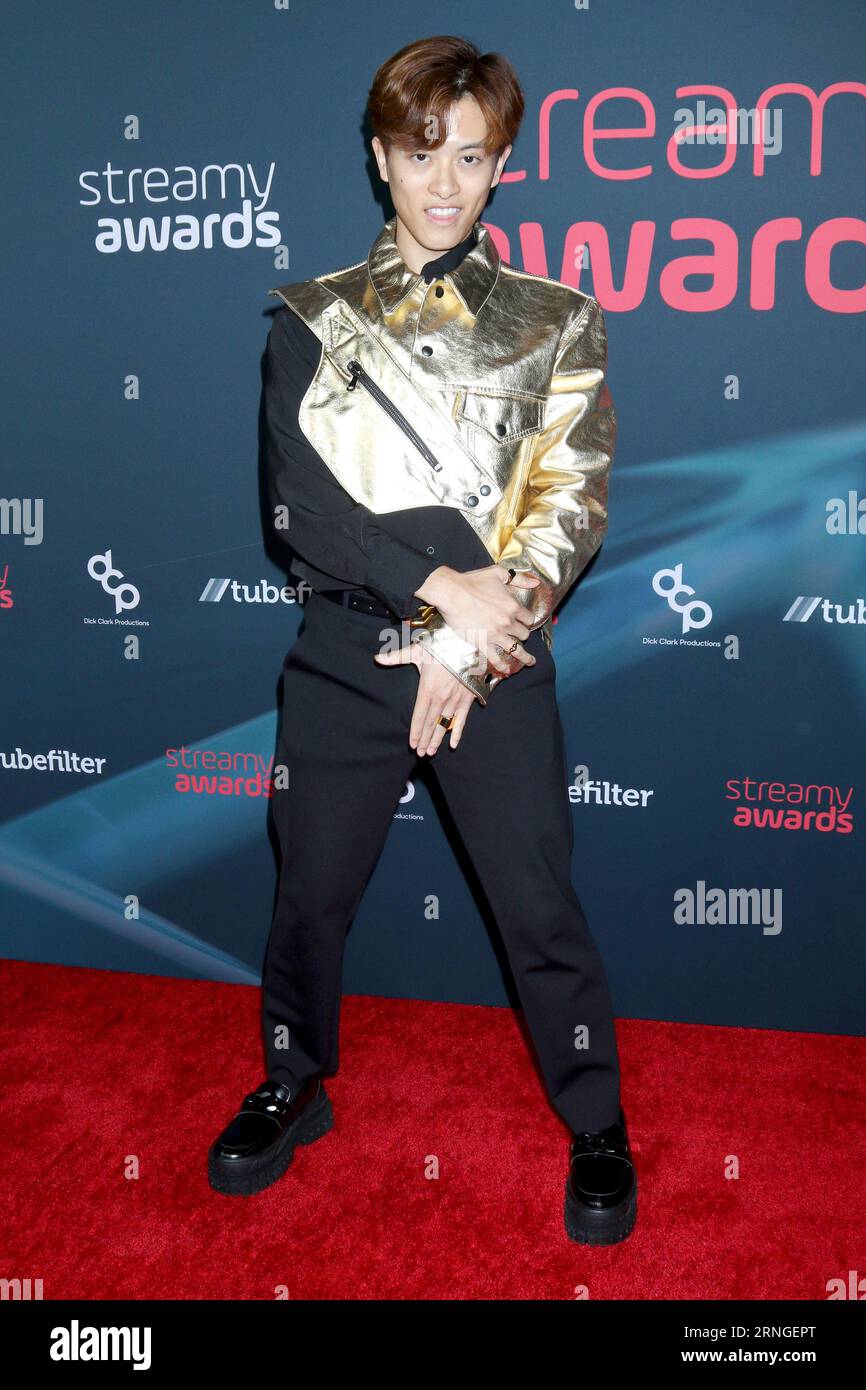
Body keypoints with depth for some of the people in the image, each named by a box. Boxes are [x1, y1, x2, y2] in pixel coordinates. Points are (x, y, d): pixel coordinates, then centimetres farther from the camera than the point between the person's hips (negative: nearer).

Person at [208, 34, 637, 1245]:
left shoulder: (555, 323, 5)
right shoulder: (313, 320, 6)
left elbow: (573, 508, -3)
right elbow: (300, 504, -6)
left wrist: (470, 642, -13)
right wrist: (446, 585, -16)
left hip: (499, 659, -1)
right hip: (345, 655, 2)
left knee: (540, 907, 4)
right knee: (313, 890, 14)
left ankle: (597, 1132, 27)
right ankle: (295, 1087, 39)